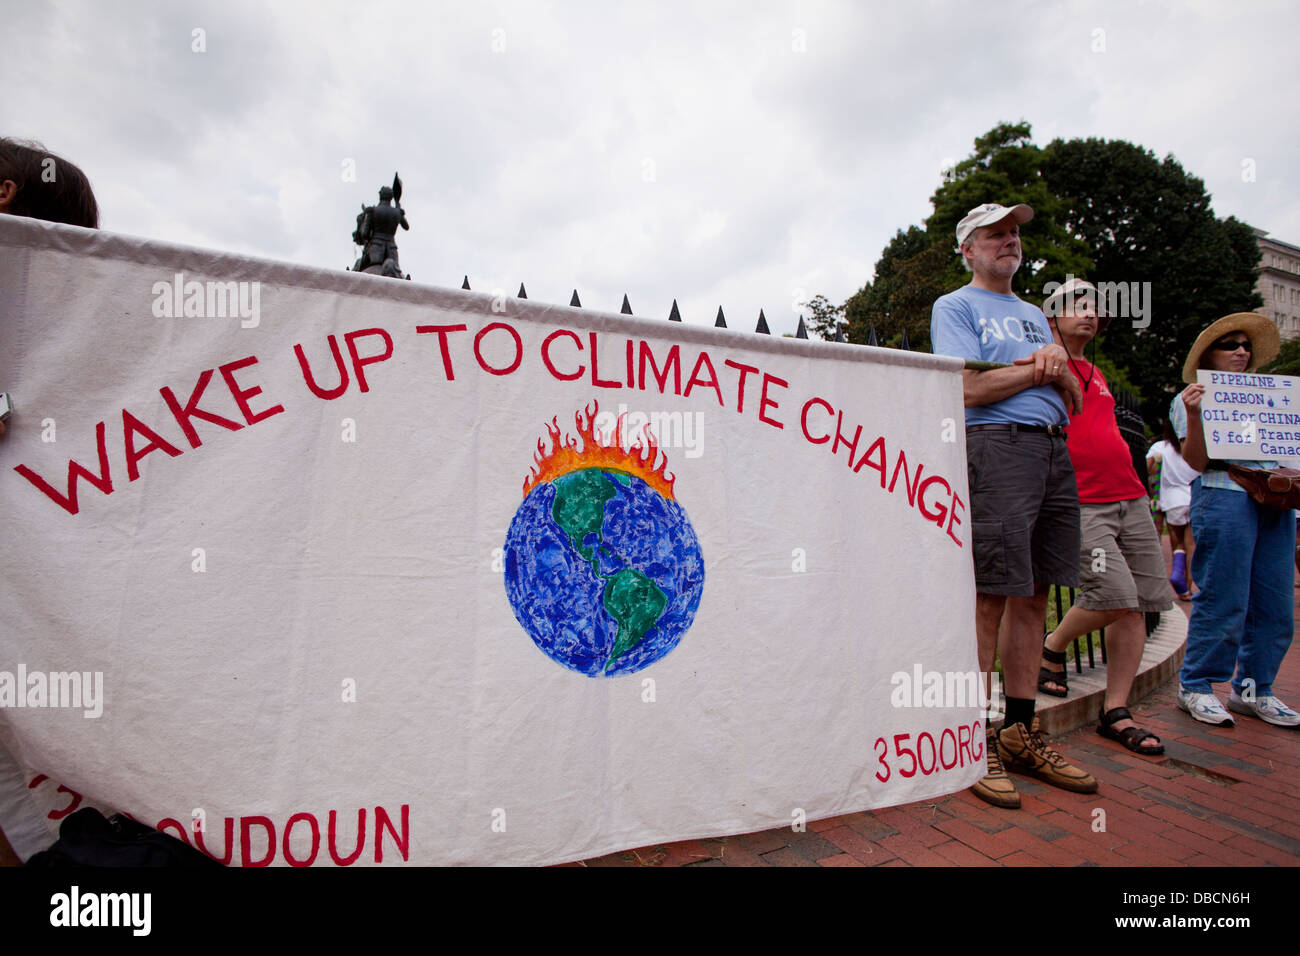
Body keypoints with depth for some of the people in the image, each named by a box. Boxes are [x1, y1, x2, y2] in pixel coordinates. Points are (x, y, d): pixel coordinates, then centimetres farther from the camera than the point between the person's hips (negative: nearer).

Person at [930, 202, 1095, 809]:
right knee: (988, 598, -9)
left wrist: (1058, 366, 0)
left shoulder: (1033, 315, 28)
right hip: (996, 447, -7)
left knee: (1032, 596, 7)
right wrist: (1041, 369, 2)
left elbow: (1074, 398, 21)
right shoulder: (954, 306, 7)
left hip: (1054, 450, 8)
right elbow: (970, 389, -10)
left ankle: (1020, 734, 16)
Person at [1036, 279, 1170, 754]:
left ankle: (1116, 711, 13)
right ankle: (1053, 646, 14)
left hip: (1131, 497, 9)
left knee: (1139, 603, 4)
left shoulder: (1097, 374, 24)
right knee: (1114, 596, -17)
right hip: (1082, 503, -8)